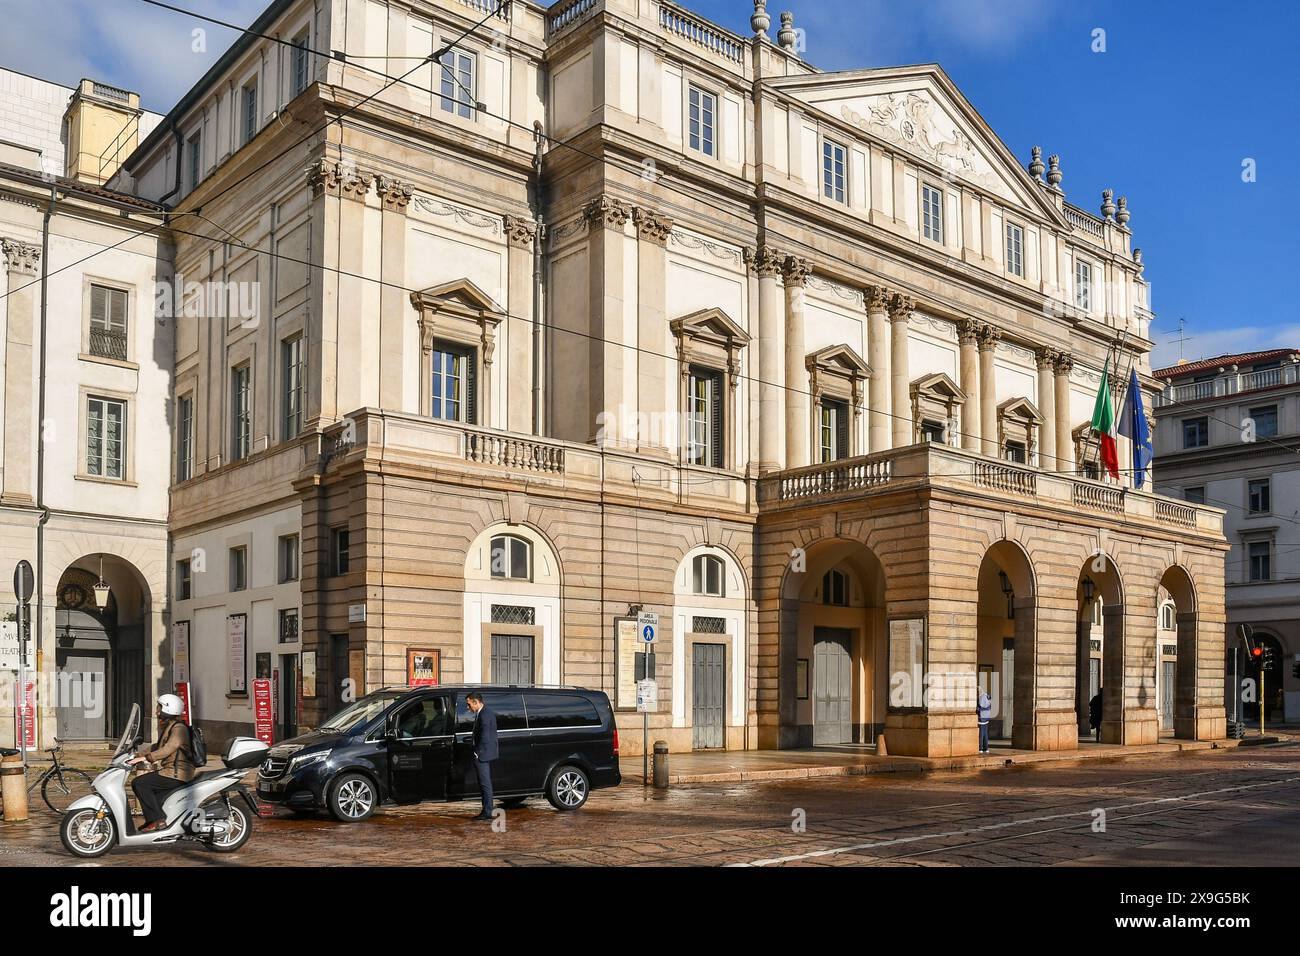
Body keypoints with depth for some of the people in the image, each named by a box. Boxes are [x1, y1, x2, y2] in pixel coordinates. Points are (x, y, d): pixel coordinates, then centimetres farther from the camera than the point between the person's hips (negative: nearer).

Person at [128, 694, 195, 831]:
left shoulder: (178, 728, -13)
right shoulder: (167, 727, 20)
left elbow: (166, 750, -24)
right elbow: (157, 747, 25)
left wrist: (144, 758, -27)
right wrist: (137, 756, 14)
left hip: (177, 774, -11)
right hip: (169, 770, 11)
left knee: (139, 783, -17)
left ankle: (157, 820, -17)